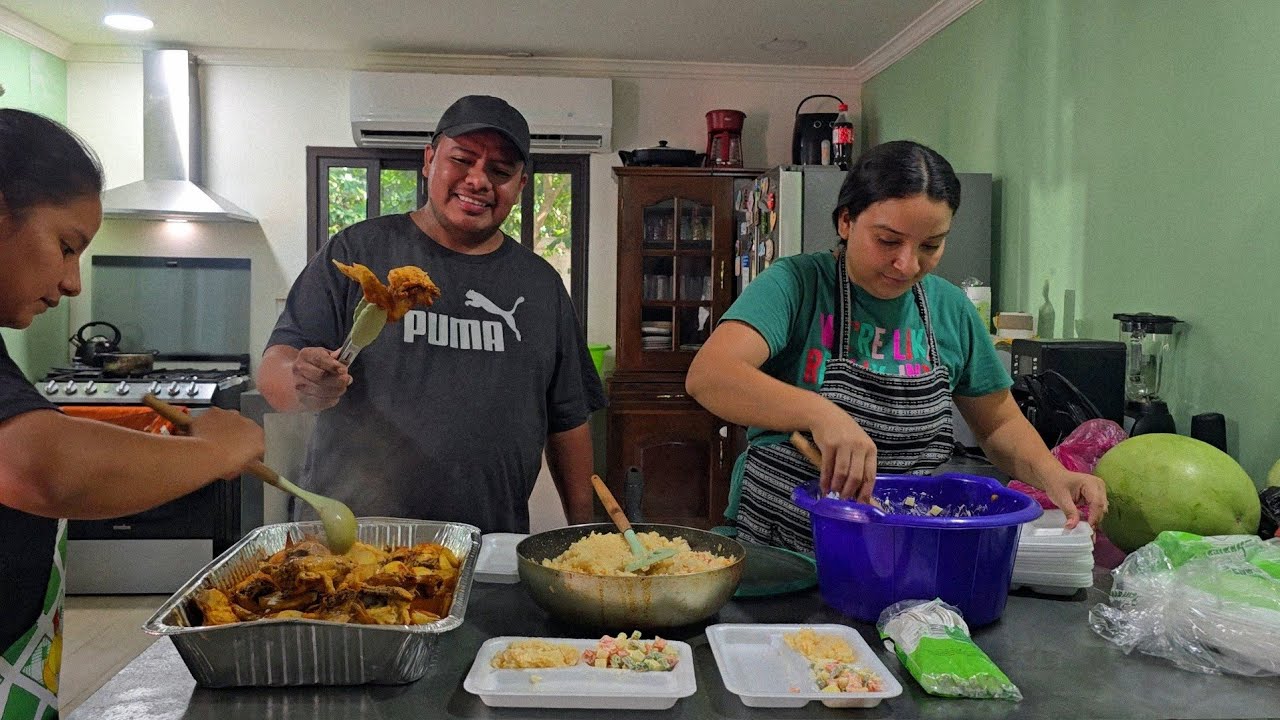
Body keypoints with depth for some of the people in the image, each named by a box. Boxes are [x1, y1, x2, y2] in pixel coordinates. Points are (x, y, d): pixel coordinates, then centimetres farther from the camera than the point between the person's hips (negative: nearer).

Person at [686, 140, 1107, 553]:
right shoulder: (797, 284, -10)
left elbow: (998, 423, 16)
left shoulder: (952, 309, 4)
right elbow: (707, 375, -26)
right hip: (776, 550, -5)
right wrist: (820, 413, -41)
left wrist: (1052, 475, -5)